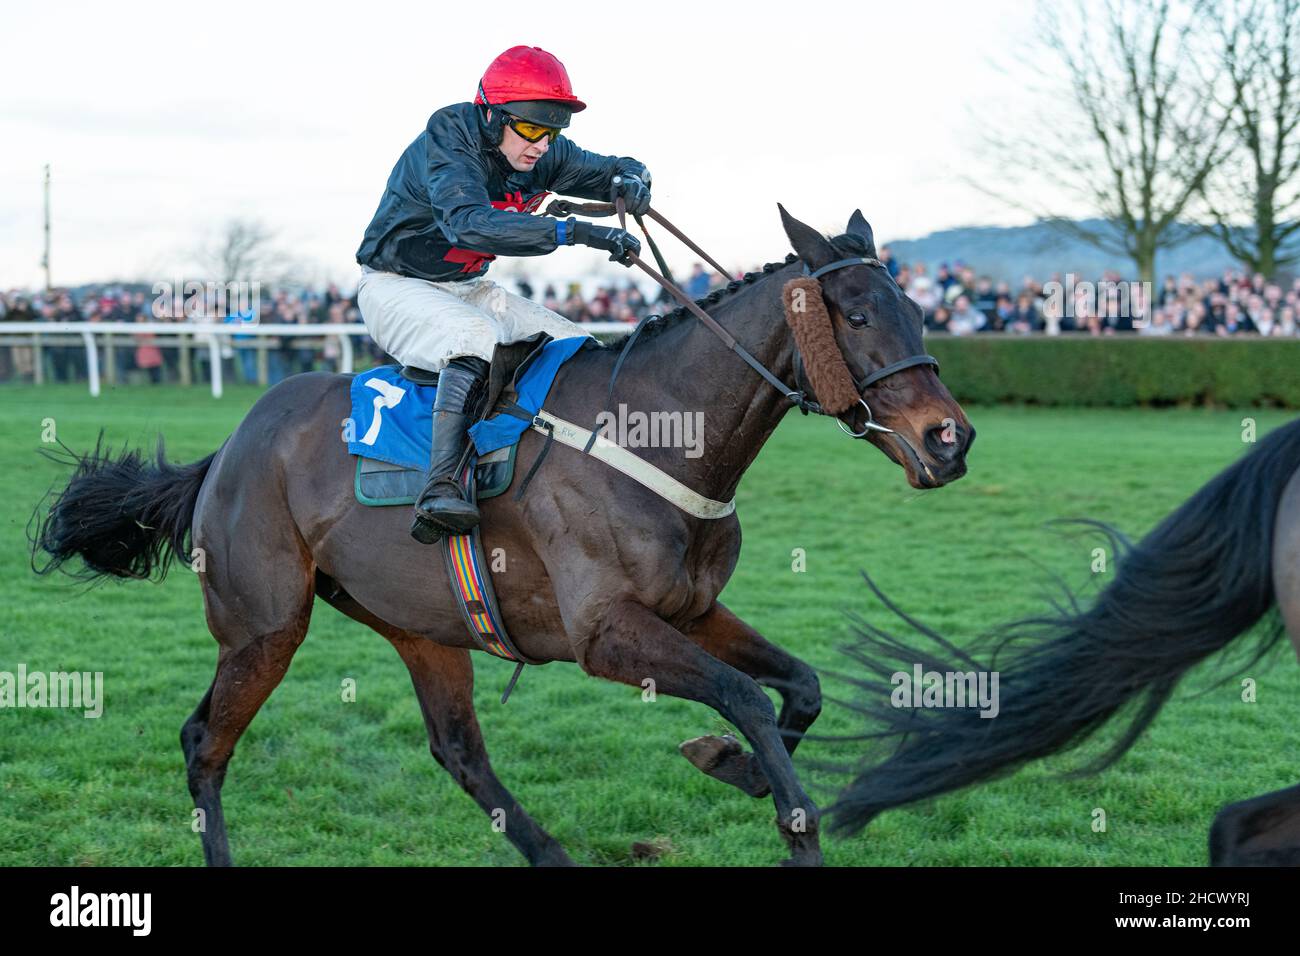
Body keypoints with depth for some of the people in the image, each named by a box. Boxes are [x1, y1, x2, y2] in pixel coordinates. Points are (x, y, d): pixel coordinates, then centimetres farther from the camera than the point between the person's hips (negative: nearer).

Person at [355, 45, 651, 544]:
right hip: (395, 285, -8)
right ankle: (440, 486, -44)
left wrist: (628, 179, -21)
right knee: (478, 338, -37)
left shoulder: (545, 155, -4)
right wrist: (574, 232, -50)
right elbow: (469, 223, -43)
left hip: (468, 288, 8)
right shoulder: (446, 143, -27)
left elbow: (609, 169, 7)